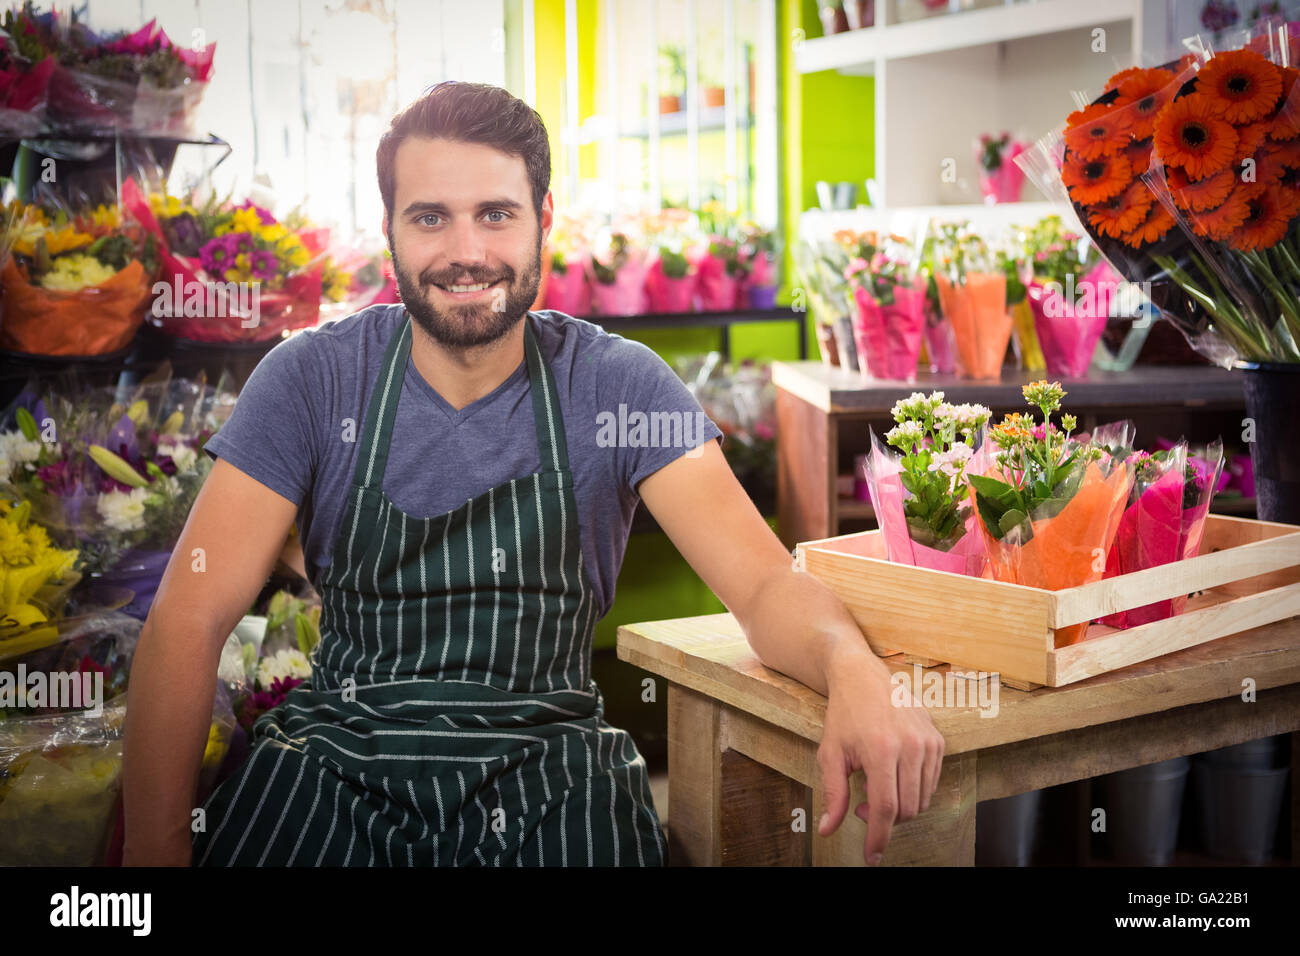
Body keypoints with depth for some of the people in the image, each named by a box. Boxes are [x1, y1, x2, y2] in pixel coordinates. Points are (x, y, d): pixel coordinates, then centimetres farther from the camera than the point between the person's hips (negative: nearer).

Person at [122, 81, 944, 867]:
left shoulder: (618, 386, -5)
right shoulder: (313, 381, -5)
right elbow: (189, 619, -8)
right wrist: (154, 847, -18)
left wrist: (855, 670, -34)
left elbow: (764, 584, -10)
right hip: (336, 764, 0)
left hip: (551, 778, 1)